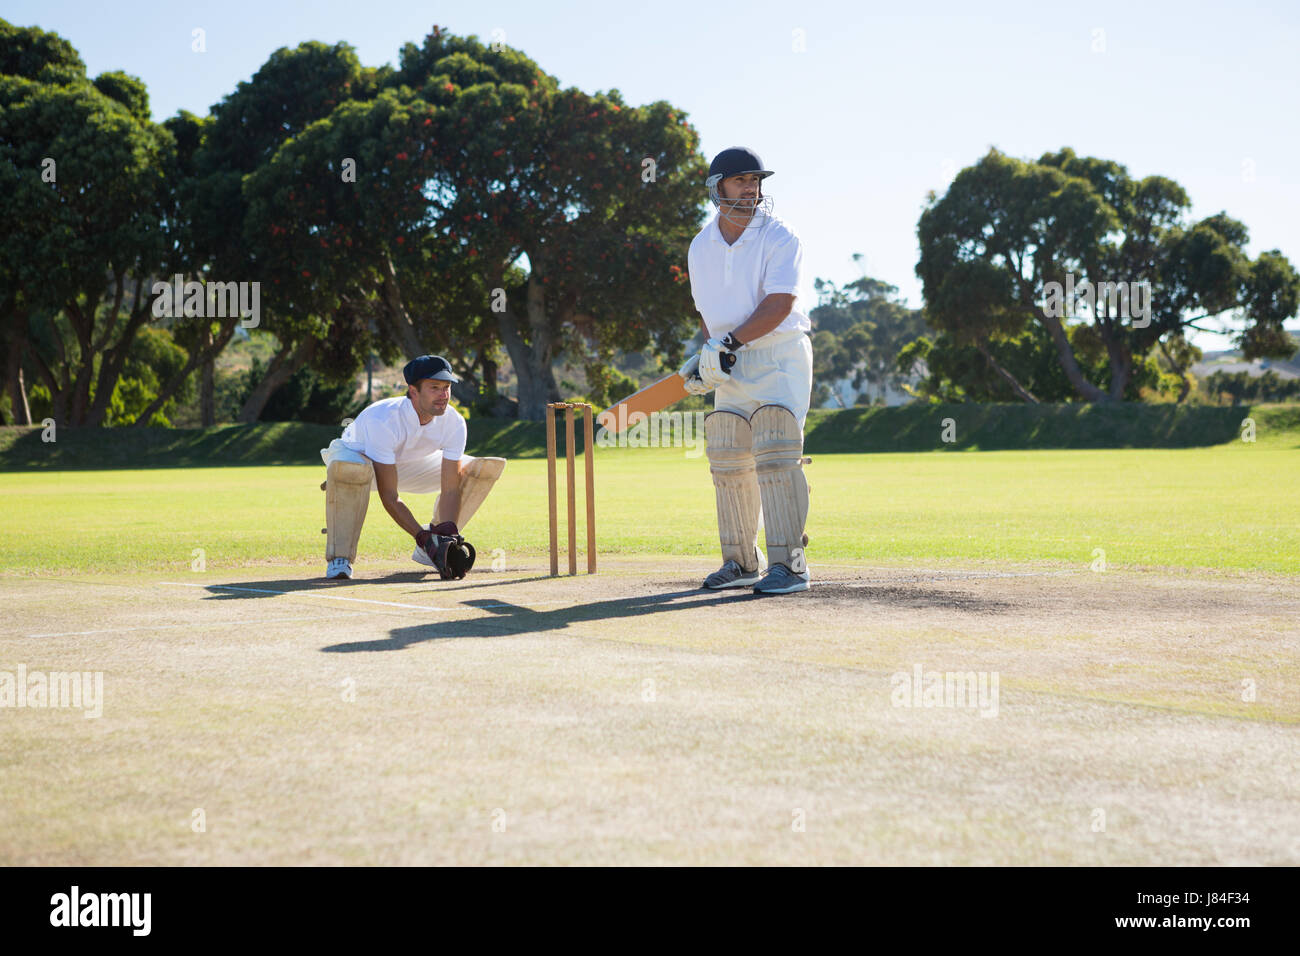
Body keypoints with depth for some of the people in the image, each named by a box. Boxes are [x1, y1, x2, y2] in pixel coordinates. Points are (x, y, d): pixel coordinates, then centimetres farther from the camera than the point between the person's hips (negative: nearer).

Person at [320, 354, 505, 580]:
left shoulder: (453, 422, -23)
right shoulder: (383, 419, -38)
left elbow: (451, 489, -21)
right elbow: (389, 497, -36)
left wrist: (448, 533, -37)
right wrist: (424, 537, -42)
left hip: (410, 464, 5)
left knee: (487, 468, -10)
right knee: (348, 468, -44)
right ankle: (339, 557, -25)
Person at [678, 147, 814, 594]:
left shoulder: (780, 238, -10)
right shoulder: (701, 247, 8)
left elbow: (779, 305, -20)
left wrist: (729, 341, -26)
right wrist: (706, 355, 0)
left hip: (780, 357, -6)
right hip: (732, 367, 6)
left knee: (775, 456, -16)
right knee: (728, 462, 8)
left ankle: (789, 564, -14)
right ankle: (741, 562, 20)